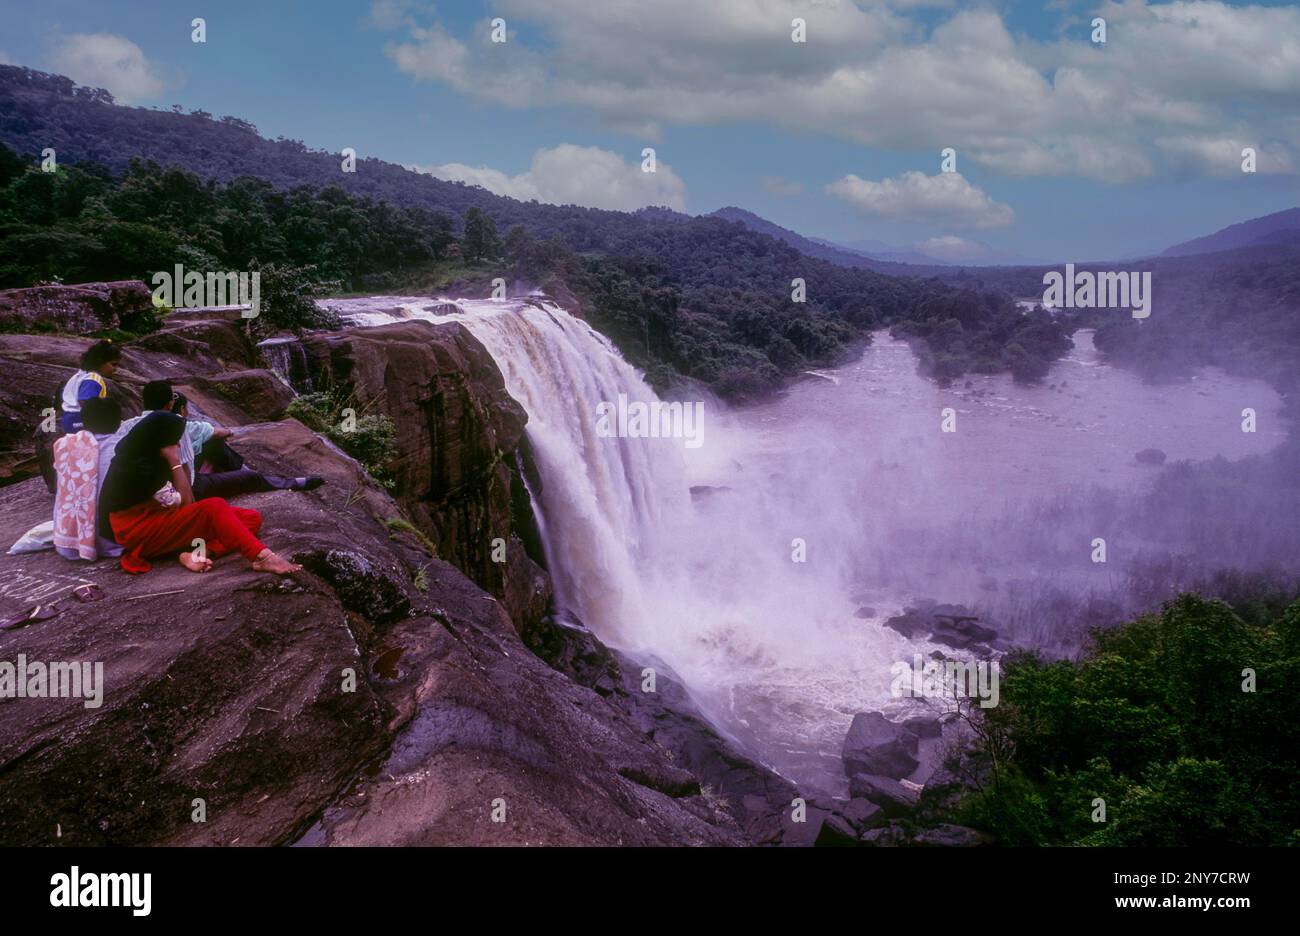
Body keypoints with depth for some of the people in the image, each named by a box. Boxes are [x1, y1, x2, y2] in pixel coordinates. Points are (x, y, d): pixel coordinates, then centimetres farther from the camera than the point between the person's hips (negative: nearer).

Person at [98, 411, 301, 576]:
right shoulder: (136, 468, -20)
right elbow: (185, 502, -17)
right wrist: (175, 461, -16)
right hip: (141, 535, -9)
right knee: (215, 507, -31)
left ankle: (197, 553, -30)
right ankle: (265, 559, -45)